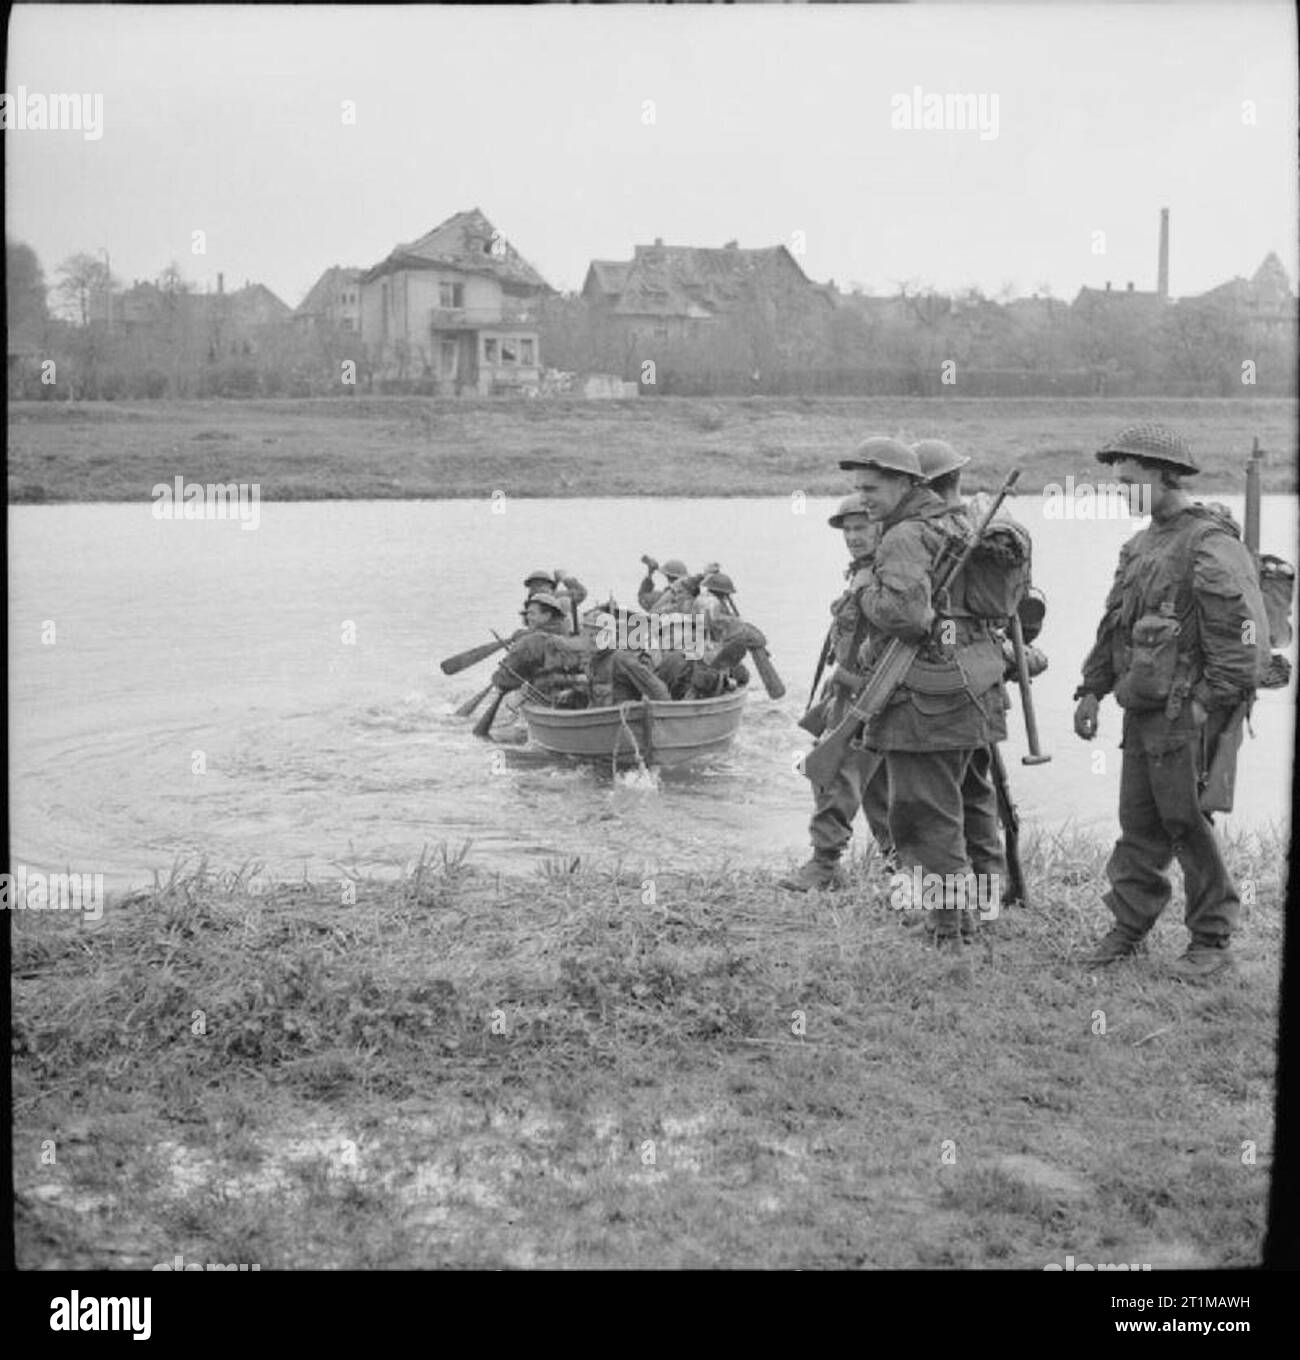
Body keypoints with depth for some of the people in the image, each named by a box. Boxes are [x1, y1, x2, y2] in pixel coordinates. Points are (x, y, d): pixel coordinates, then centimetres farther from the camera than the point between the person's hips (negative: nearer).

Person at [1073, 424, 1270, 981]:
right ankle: (1128, 927, 22)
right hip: (1143, 709, 8)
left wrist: (1206, 703, -18)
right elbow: (1113, 625, 22)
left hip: (1185, 712, -8)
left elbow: (1244, 638, -18)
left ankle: (1212, 943, 9)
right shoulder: (1142, 544, 15)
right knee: (1138, 824, 13)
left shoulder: (1210, 546, -14)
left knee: (1187, 825, -2)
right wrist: (1092, 688, 16)